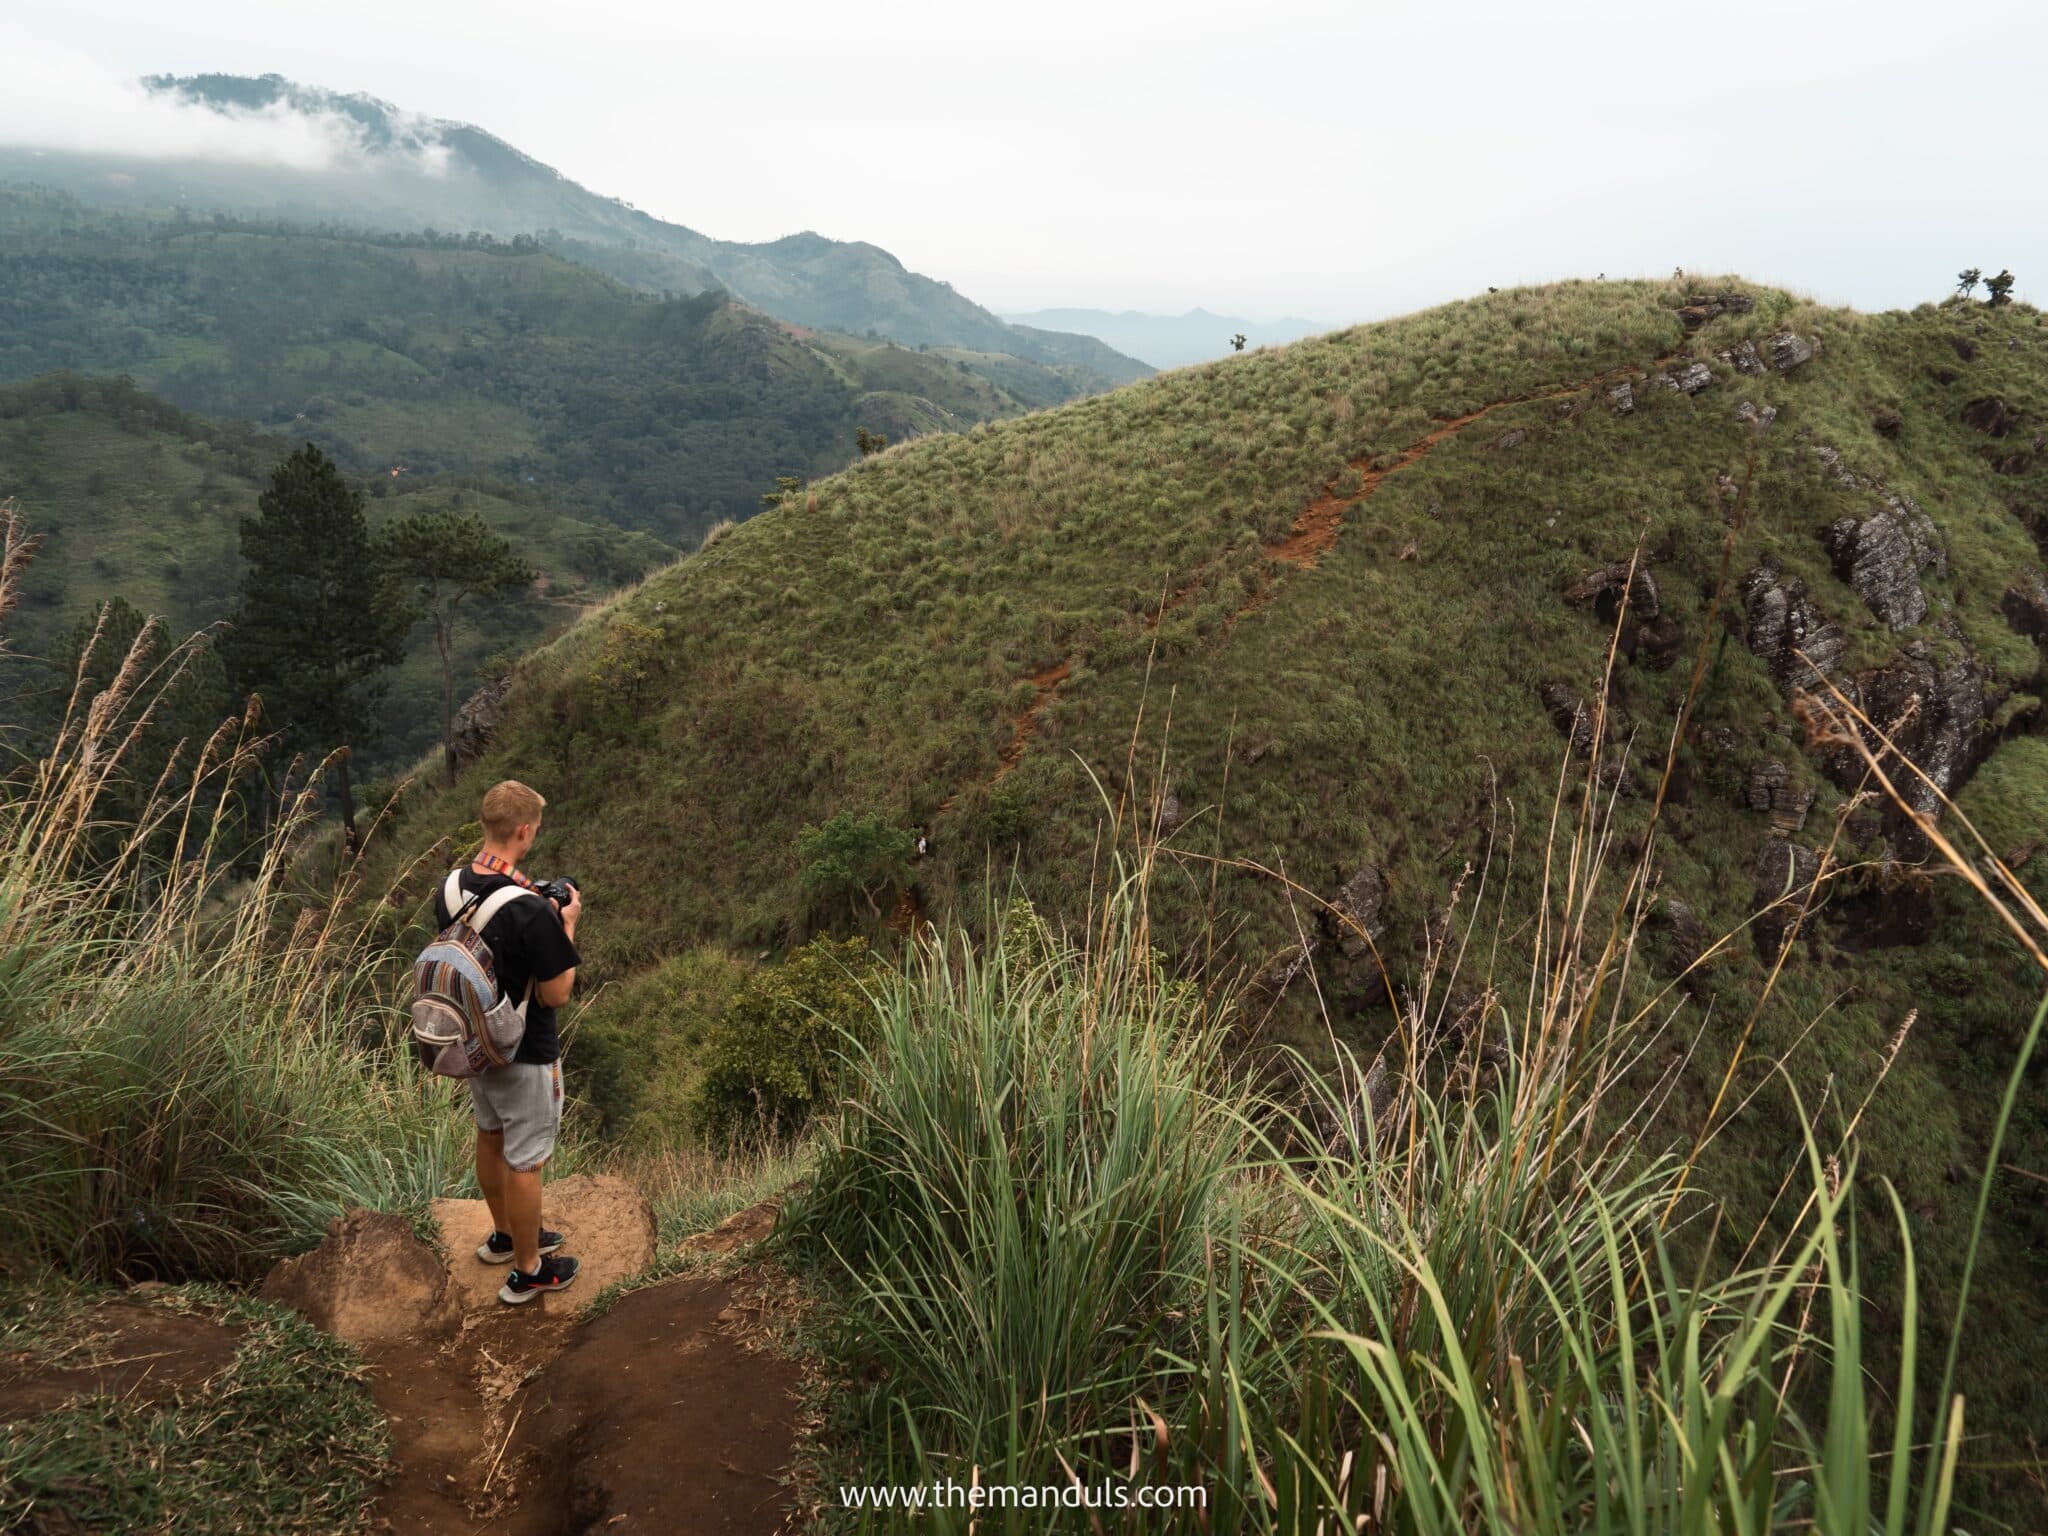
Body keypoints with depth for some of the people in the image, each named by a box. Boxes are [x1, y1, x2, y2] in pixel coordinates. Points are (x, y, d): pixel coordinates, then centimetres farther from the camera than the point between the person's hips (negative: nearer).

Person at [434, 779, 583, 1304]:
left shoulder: (449, 890, -8)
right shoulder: (532, 912, -32)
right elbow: (555, 994, -22)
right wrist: (567, 927, -11)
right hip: (523, 1055, -8)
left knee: (490, 1139, 25)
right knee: (524, 1162, 9)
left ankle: (506, 1235, 45)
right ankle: (527, 1270, 25)